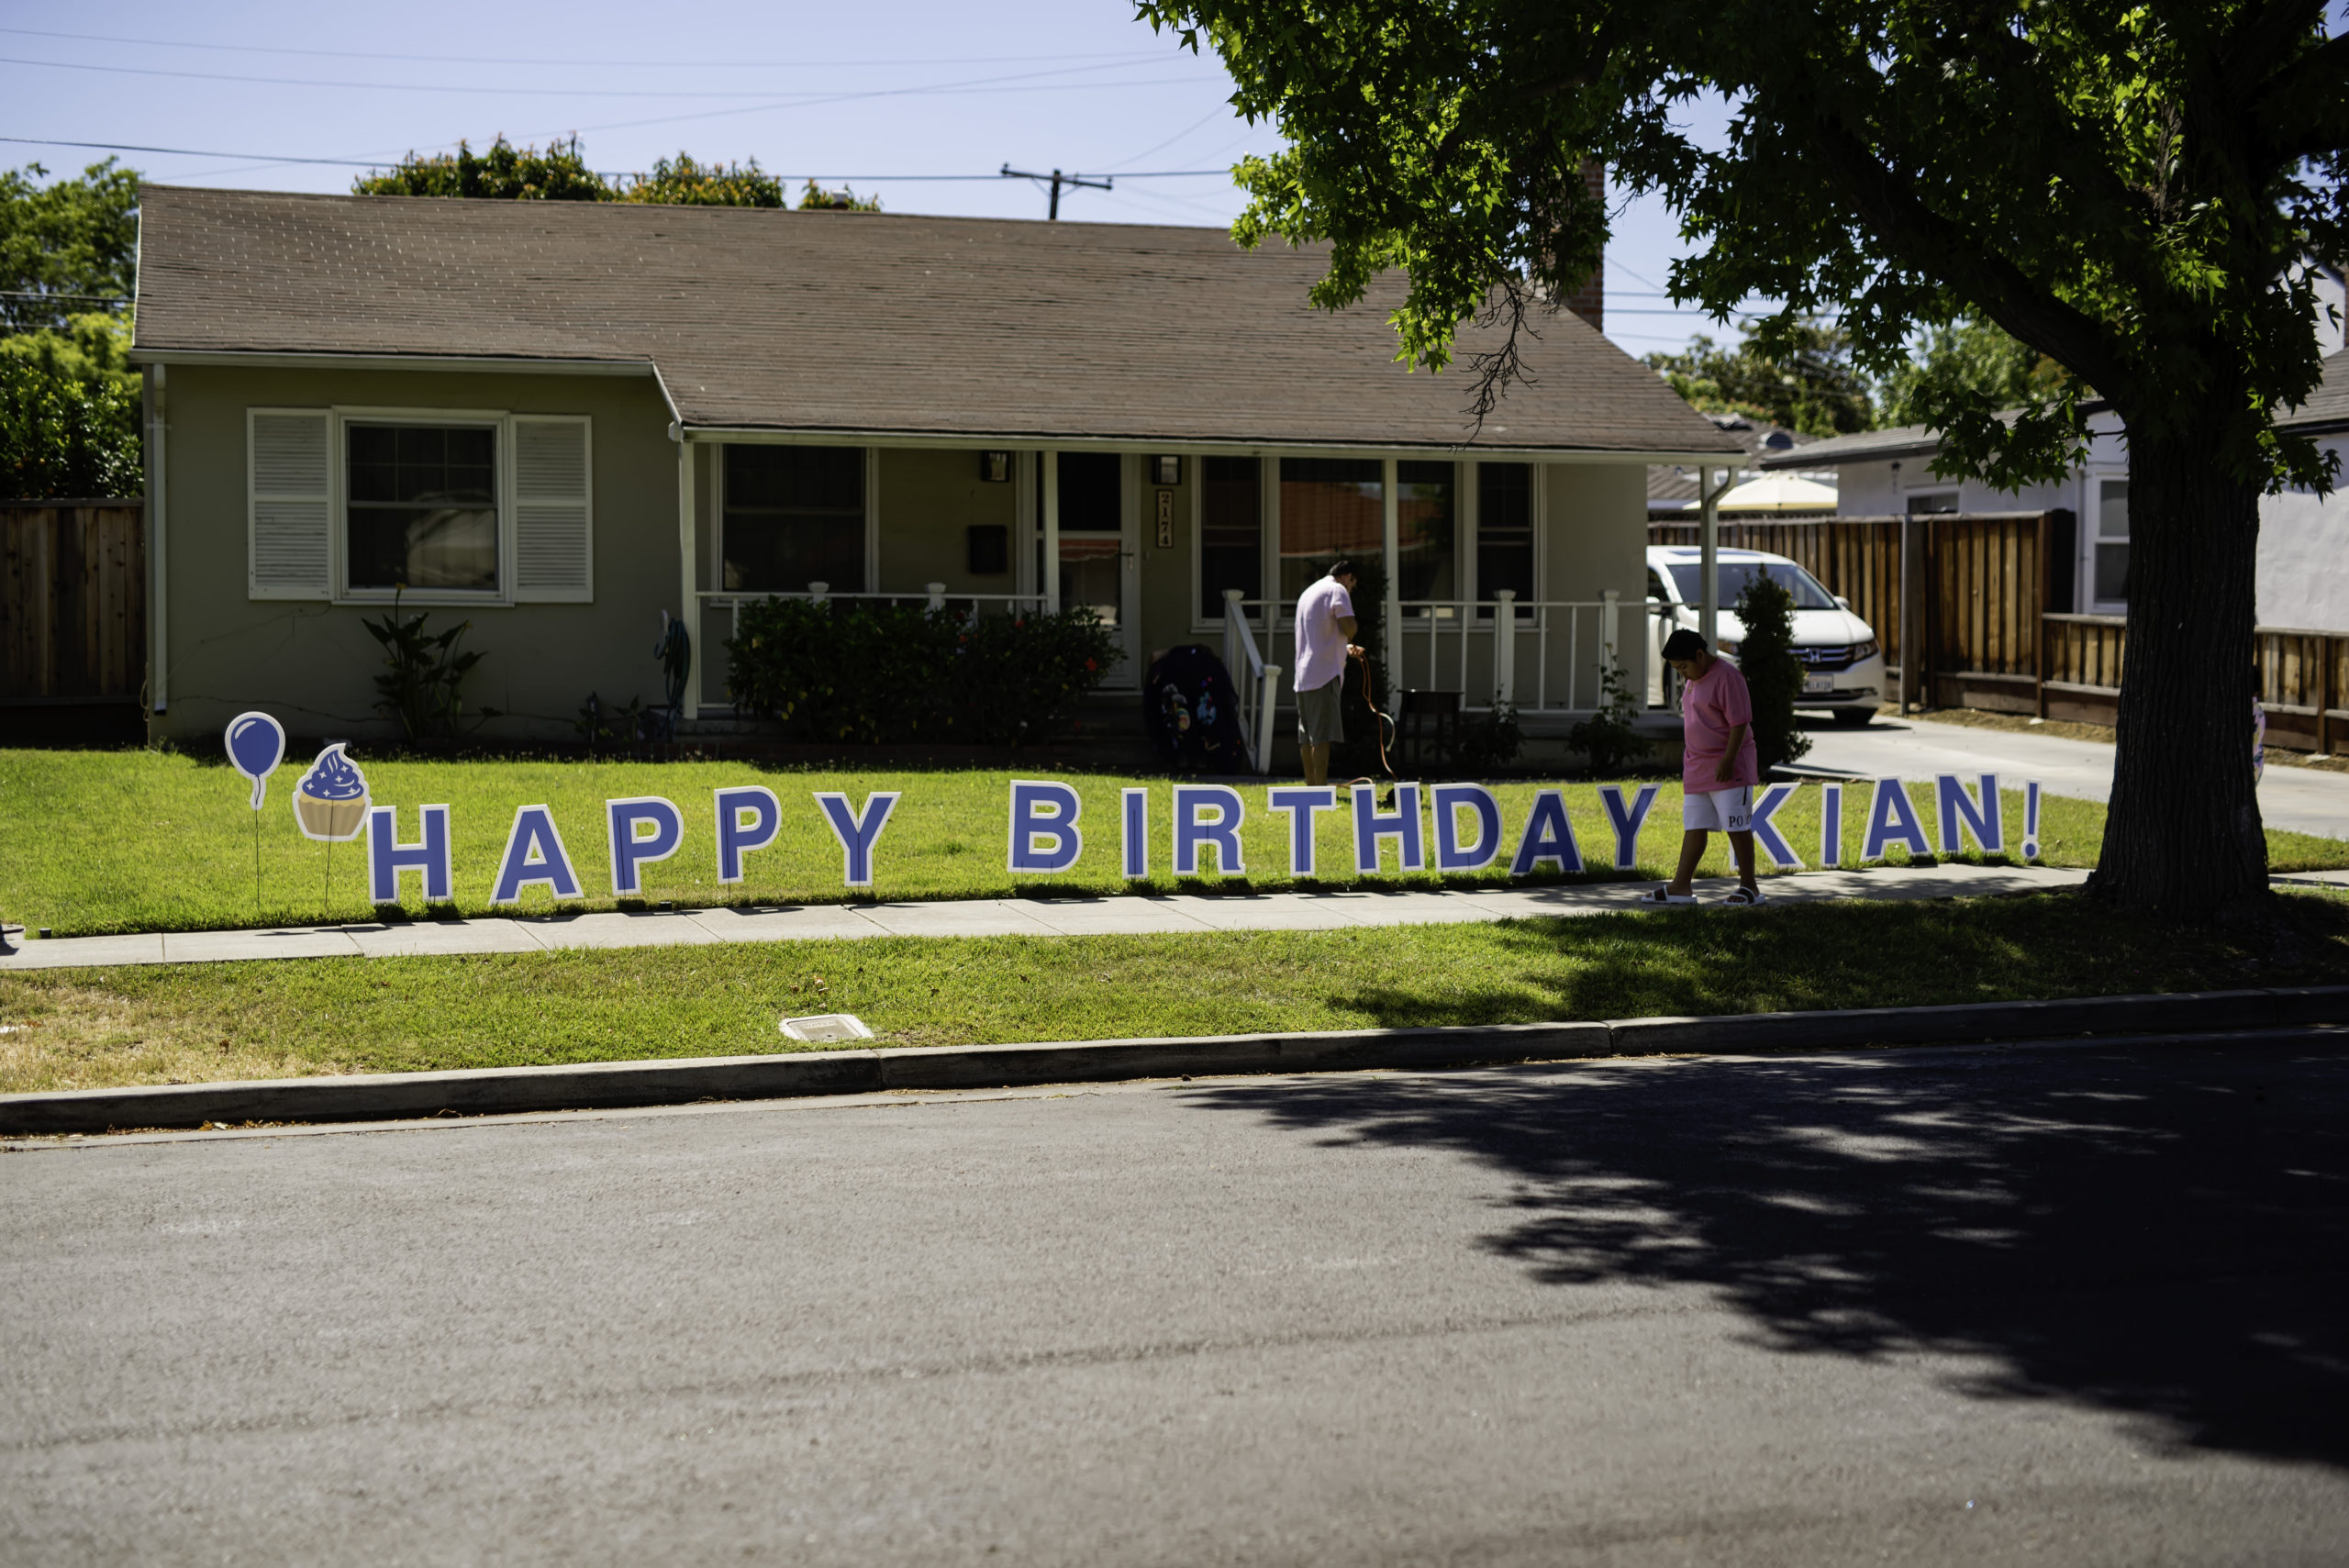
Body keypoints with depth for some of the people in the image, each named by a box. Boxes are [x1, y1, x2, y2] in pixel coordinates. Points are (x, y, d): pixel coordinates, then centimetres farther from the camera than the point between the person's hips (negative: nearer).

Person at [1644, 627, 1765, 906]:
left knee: (1737, 826, -3)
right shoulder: (1692, 680, 13)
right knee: (1693, 826, 7)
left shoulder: (1726, 676, -15)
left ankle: (1749, 887, 3)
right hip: (1697, 767, 9)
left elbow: (1739, 723, -18)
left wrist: (1727, 761, -22)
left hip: (1728, 768, -9)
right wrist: (1690, 761, 22)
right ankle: (1681, 886, 8)